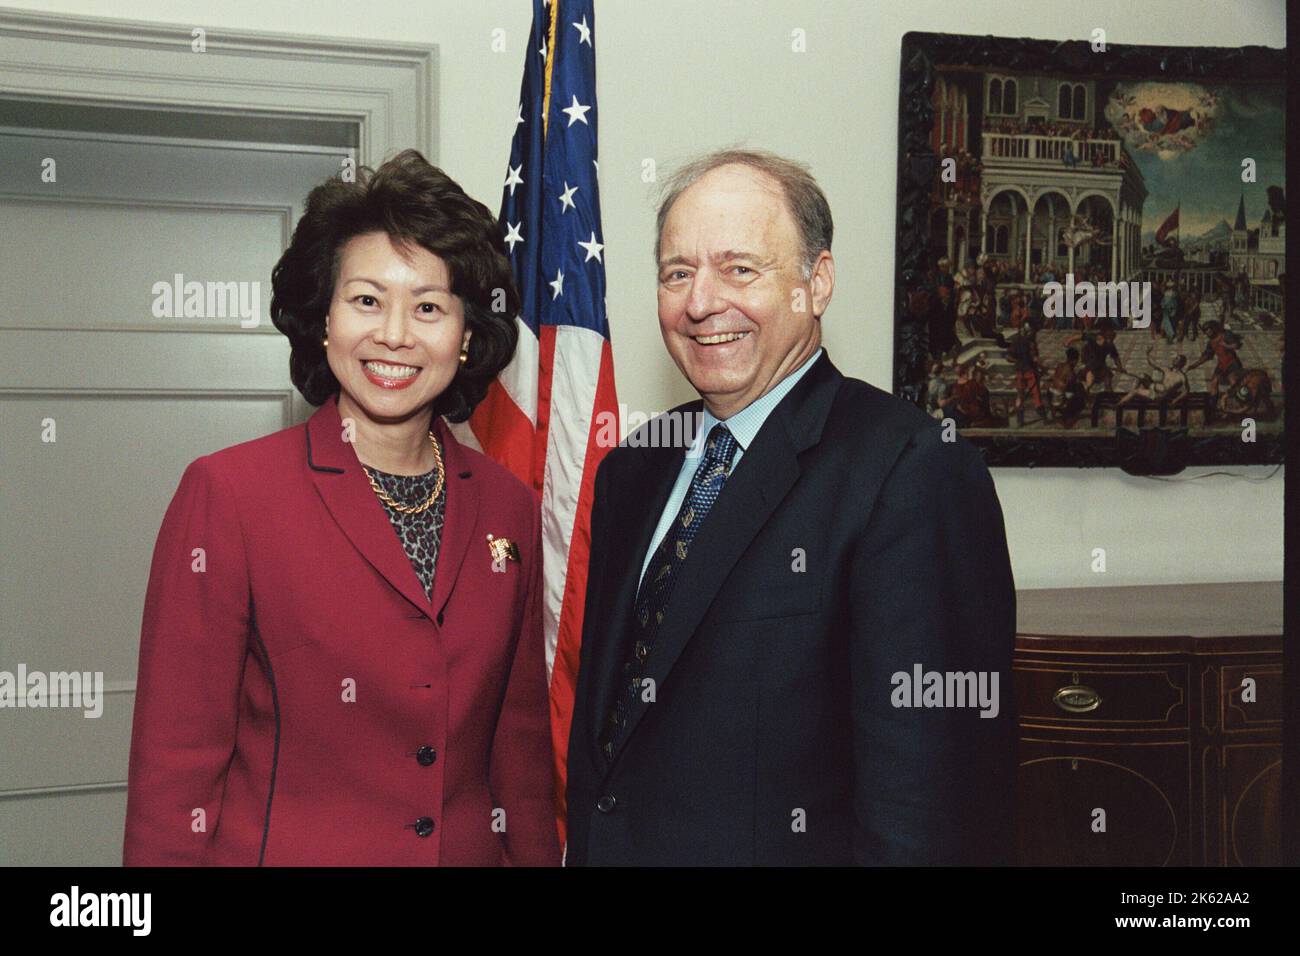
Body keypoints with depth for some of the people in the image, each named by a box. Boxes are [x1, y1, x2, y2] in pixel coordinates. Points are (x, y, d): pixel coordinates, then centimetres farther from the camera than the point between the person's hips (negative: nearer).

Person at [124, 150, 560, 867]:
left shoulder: (507, 507, 1)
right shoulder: (226, 493, -12)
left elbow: (520, 745, 7)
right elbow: (176, 760, -11)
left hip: (471, 849, 4)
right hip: (285, 848, -4)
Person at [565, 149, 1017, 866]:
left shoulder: (915, 473, -20)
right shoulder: (632, 468, 4)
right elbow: (599, 712, 9)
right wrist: (581, 846, 4)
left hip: (785, 846, -6)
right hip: (607, 844, 6)